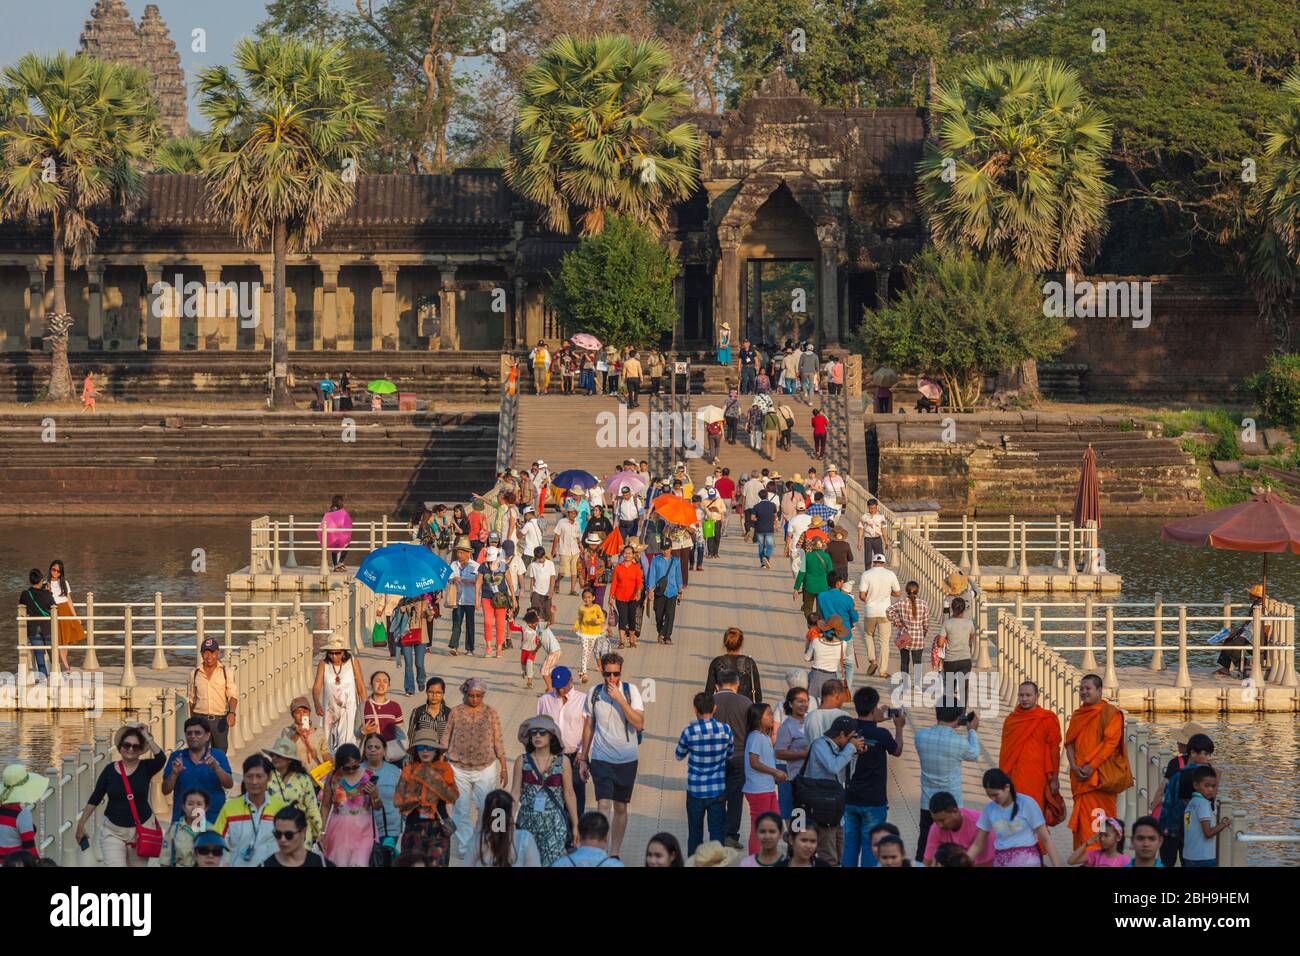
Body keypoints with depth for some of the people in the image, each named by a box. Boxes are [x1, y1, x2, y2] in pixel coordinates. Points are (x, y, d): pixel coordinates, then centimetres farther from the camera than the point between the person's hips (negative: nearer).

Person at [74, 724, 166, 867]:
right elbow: (94, 799, 5)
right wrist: (81, 824, 6)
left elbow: (161, 758, -23)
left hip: (141, 830, 1)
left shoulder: (145, 768, -1)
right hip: (113, 831, -1)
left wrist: (147, 737, -15)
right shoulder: (110, 769, 0)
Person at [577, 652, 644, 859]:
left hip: (626, 759, 0)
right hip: (601, 759, 0)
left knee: (620, 807, 10)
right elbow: (588, 727, 9)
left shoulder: (631, 691, -6)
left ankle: (615, 853, 22)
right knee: (604, 804, -14)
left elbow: (639, 724, -16)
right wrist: (583, 759, 10)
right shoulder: (594, 693, -1)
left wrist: (620, 699, -23)